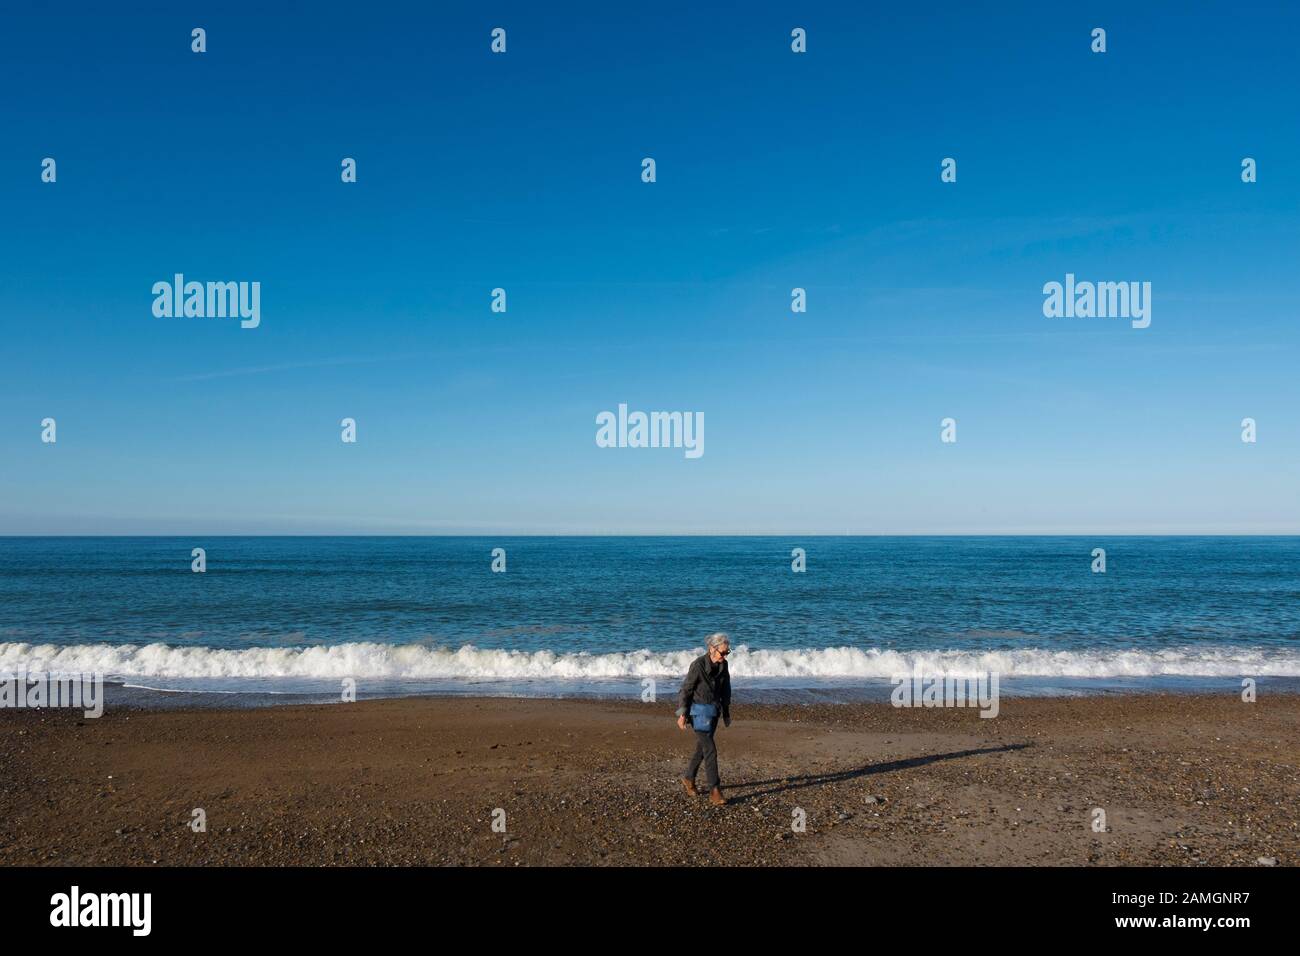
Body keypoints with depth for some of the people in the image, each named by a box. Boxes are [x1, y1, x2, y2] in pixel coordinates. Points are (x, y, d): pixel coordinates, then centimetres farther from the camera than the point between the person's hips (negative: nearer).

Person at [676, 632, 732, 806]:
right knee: (710, 750, -10)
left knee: (702, 747, 18)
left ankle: (689, 779, 37)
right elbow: (686, 689, -14)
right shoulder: (698, 665, -21)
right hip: (699, 711, -7)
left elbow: (725, 689, 11)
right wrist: (682, 714, -13)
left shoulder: (723, 665, -2)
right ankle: (714, 791, -5)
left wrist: (726, 711, 16)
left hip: (714, 710, 7)